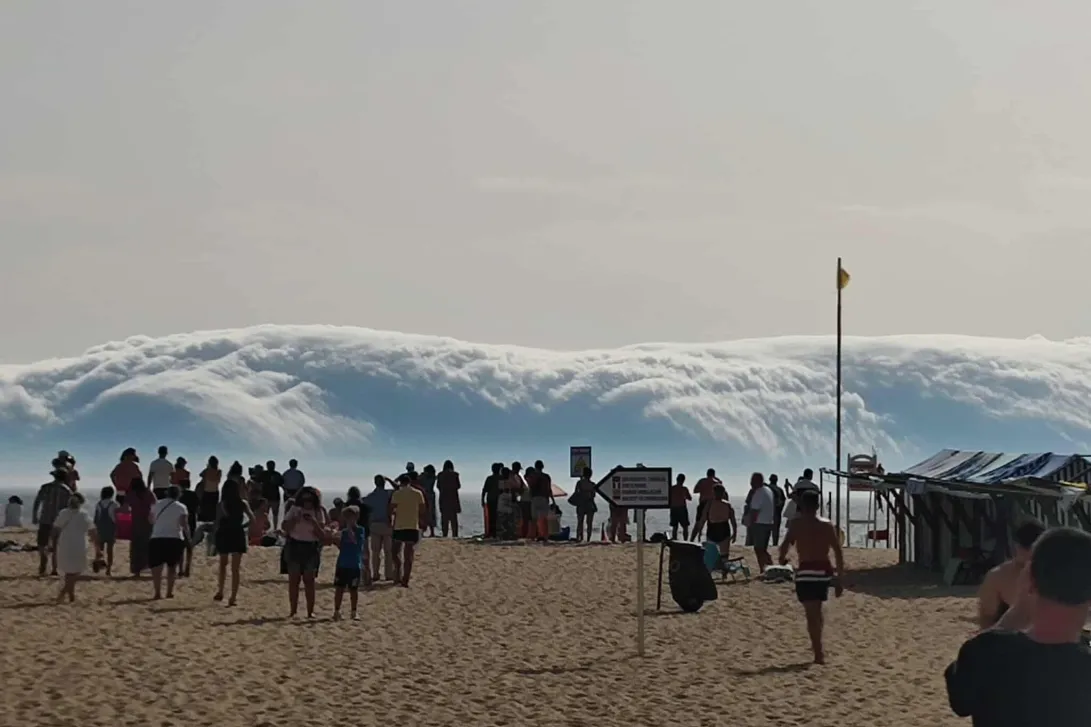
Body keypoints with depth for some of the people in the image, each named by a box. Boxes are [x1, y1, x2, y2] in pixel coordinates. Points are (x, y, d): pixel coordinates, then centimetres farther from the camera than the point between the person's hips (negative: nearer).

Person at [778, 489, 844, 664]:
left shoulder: (797, 523, -4)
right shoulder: (827, 525, 6)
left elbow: (785, 545, -15)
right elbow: (838, 553, 3)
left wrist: (782, 559, 8)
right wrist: (840, 578, 8)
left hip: (806, 572, -4)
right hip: (824, 571, 4)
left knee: (811, 614, -3)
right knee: (816, 611, 24)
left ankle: (819, 654, -10)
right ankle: (817, 646, 36)